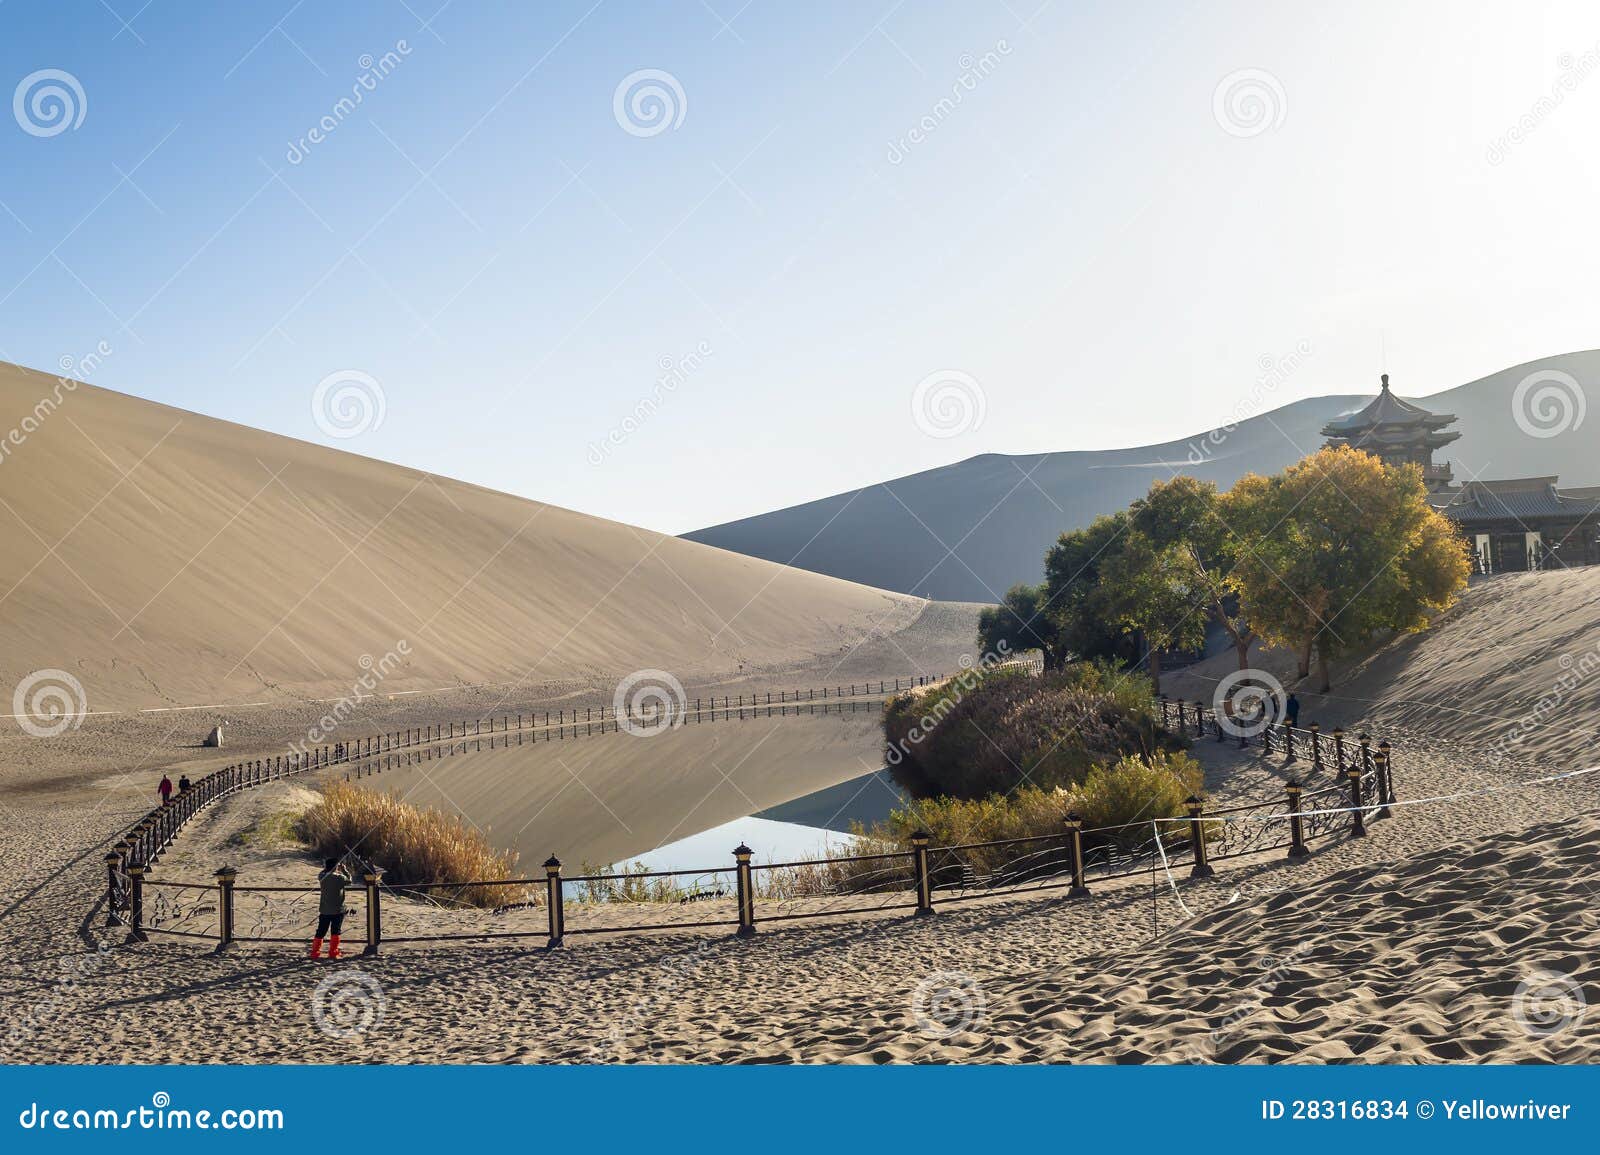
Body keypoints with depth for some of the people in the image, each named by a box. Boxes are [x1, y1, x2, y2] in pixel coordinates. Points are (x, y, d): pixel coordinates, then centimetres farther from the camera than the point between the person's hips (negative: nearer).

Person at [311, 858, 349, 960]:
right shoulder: (339, 878, -14)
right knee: (335, 932, 7)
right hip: (337, 910, -4)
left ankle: (315, 952, 13)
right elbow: (349, 880, 4)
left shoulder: (322, 877, -4)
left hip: (324, 910, 4)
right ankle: (333, 953, 7)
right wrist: (344, 870, 14)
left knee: (320, 932, 11)